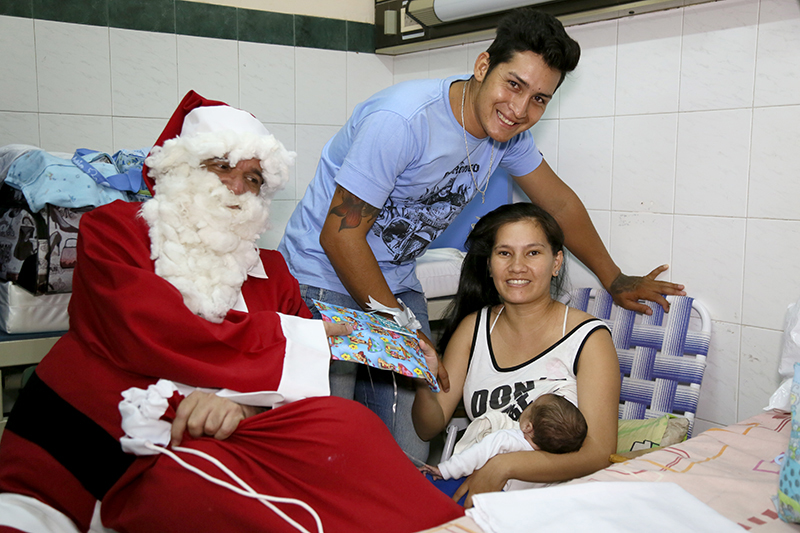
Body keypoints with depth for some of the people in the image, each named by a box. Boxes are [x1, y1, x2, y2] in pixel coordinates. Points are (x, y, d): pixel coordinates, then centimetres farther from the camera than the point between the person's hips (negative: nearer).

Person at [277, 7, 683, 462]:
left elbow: (558, 201, 13)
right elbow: (340, 236, -23)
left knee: (409, 455, -3)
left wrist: (616, 281, 22)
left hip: (396, 285, 6)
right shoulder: (402, 120, -26)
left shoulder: (508, 132, -4)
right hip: (325, 282, -6)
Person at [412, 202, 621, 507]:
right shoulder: (473, 327, 7)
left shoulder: (588, 338, -7)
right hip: (473, 485, 3)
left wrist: (504, 465, -24)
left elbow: (600, 453, -14)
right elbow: (430, 428, 5)